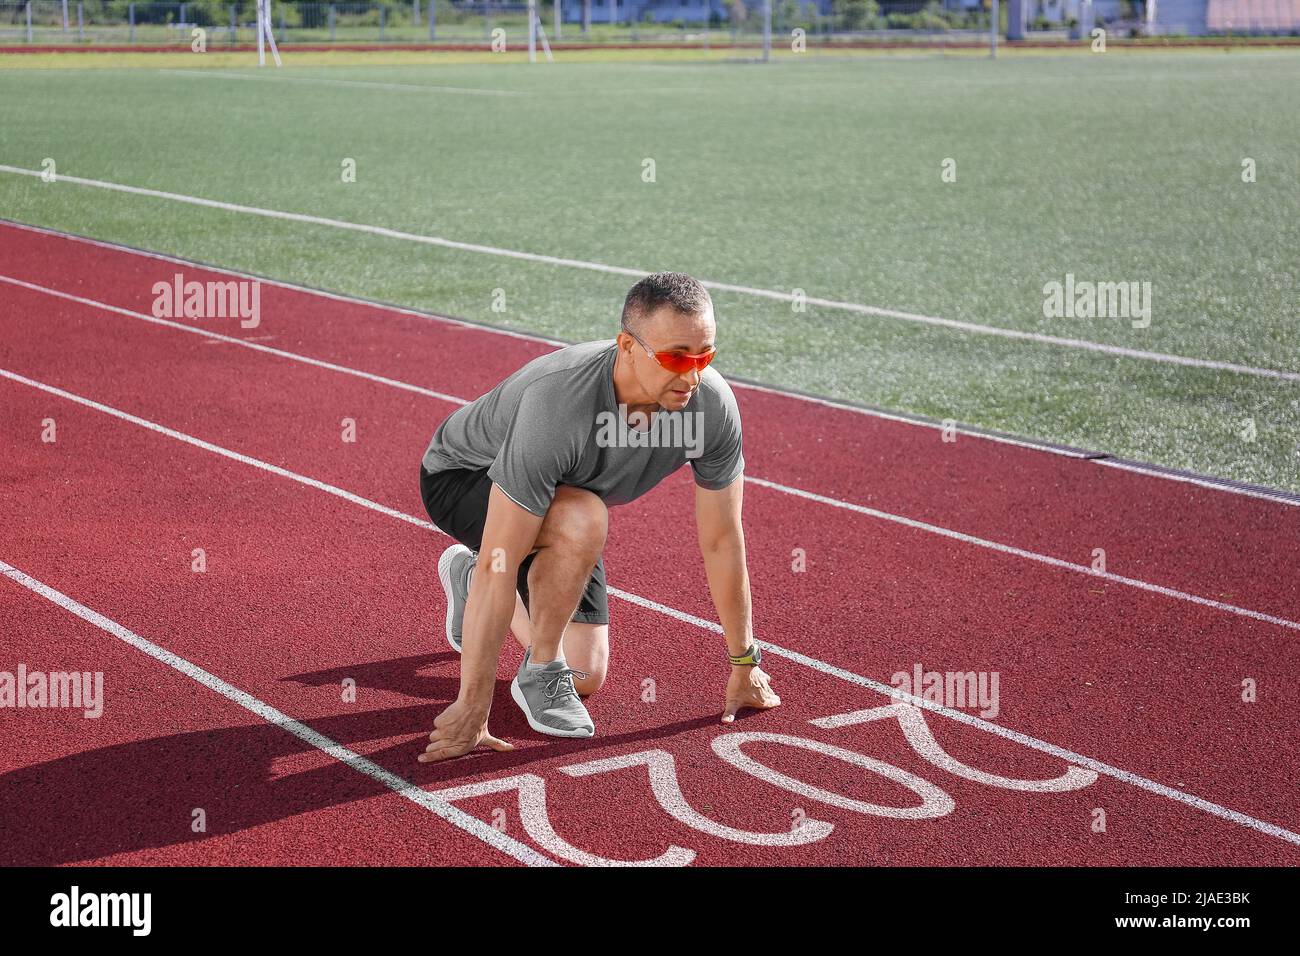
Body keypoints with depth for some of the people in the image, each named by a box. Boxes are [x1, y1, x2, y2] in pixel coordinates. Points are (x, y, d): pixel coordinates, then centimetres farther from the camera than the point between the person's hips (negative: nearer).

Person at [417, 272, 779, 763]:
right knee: (583, 519, -38)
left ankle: (468, 576, 30)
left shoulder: (713, 404, -26)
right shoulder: (558, 405, -42)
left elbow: (722, 541, -12)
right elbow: (499, 566, -40)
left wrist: (744, 666, -6)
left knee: (586, 678, 5)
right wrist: (472, 709, -39)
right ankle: (540, 672, -13)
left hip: (556, 500, 6)